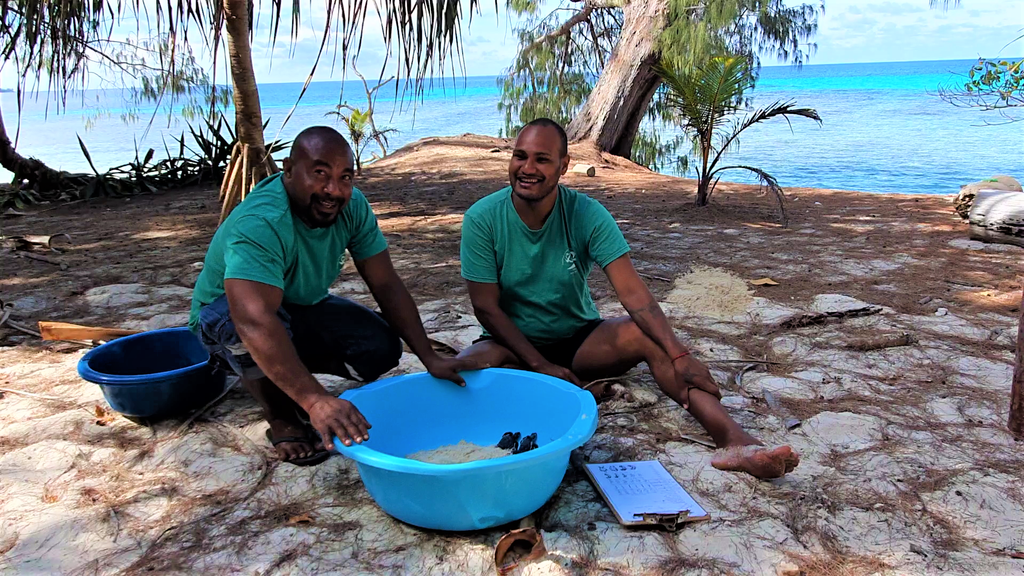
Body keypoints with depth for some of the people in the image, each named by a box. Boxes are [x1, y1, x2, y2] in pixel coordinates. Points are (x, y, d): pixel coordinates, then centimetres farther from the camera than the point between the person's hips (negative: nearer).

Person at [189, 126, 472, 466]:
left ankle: (279, 380, 8)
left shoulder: (352, 205, -17)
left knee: (381, 347, -17)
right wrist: (316, 401, -60)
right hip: (225, 318, -5)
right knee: (238, 322, -40)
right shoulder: (258, 226, -37)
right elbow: (256, 323, -51)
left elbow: (387, 285, -15)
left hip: (301, 308, 5)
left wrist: (430, 358, -23)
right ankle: (282, 420, -12)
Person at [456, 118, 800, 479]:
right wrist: (542, 366, -20)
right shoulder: (482, 218, -14)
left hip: (578, 339, 1)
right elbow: (486, 306, -13)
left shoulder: (586, 214, -13)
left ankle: (733, 440, -36)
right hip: (513, 344, 0)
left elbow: (632, 291, -20)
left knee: (647, 334, -28)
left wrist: (680, 356, -33)